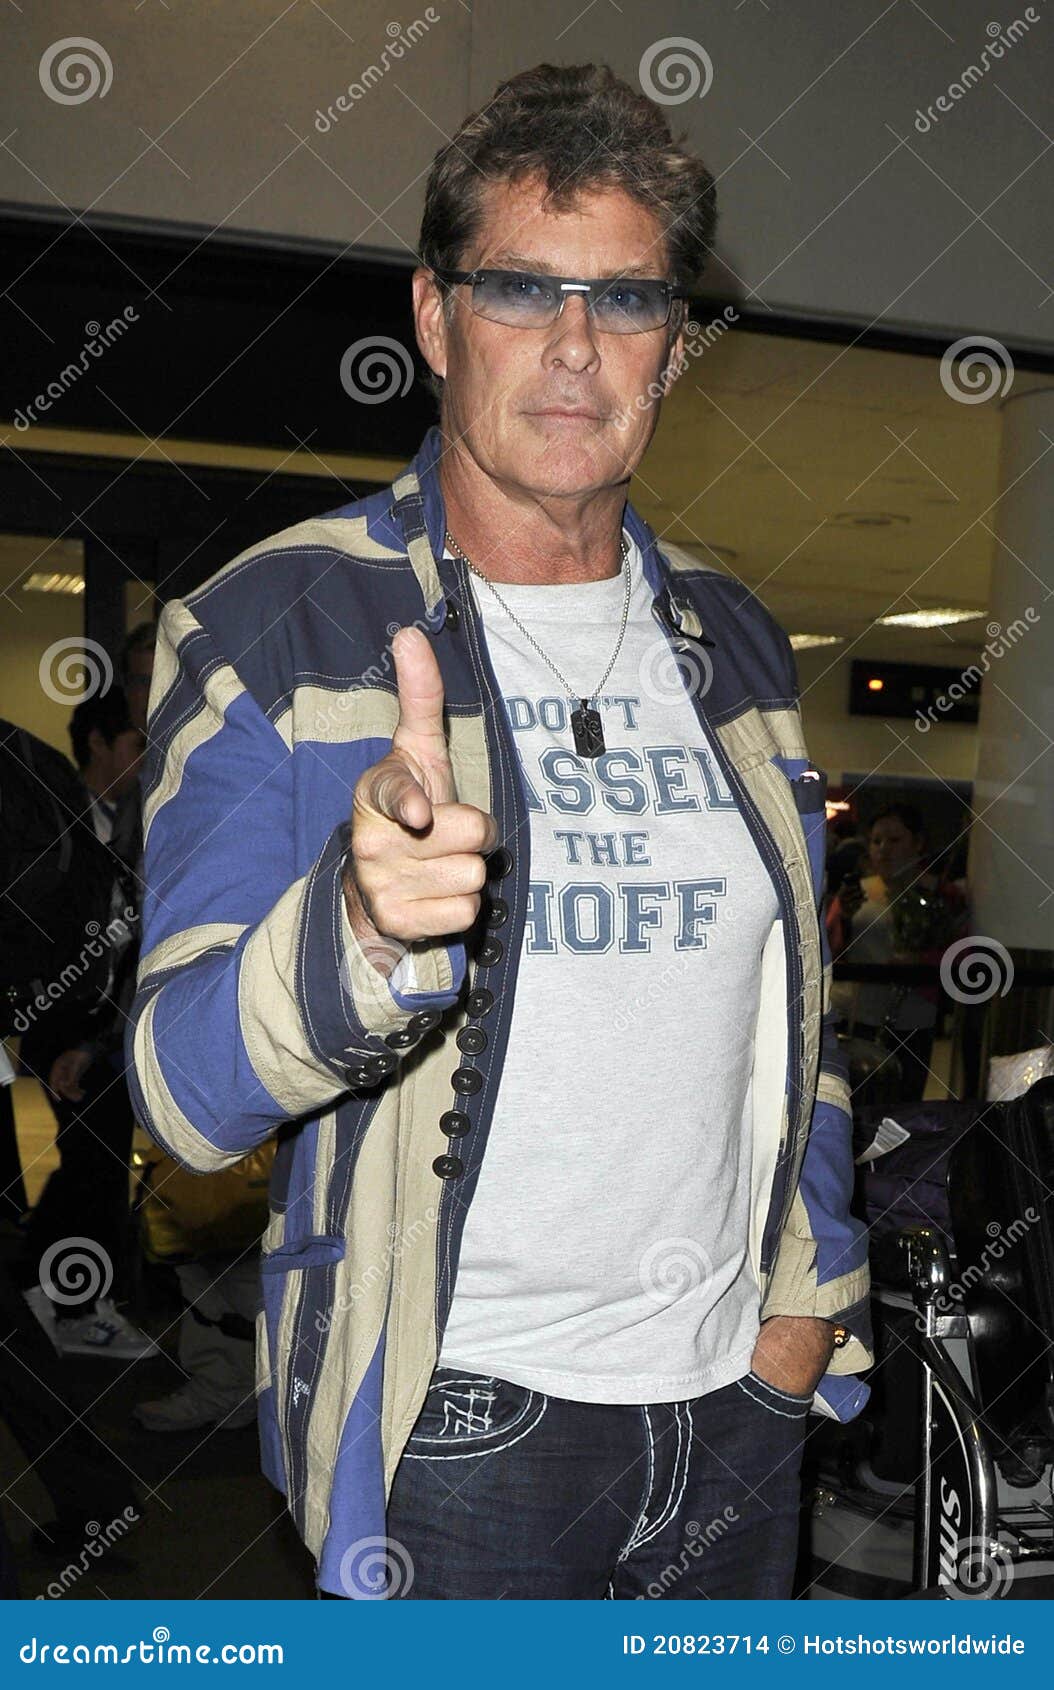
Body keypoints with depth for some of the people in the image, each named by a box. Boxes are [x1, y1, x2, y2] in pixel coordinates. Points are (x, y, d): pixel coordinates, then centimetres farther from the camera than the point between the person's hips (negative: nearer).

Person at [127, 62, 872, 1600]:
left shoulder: (735, 645, 6)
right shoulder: (277, 628, -11)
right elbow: (182, 1095, -18)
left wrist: (807, 1293, 9)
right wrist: (360, 926, -37)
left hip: (736, 1392, 5)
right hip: (457, 1422, -5)